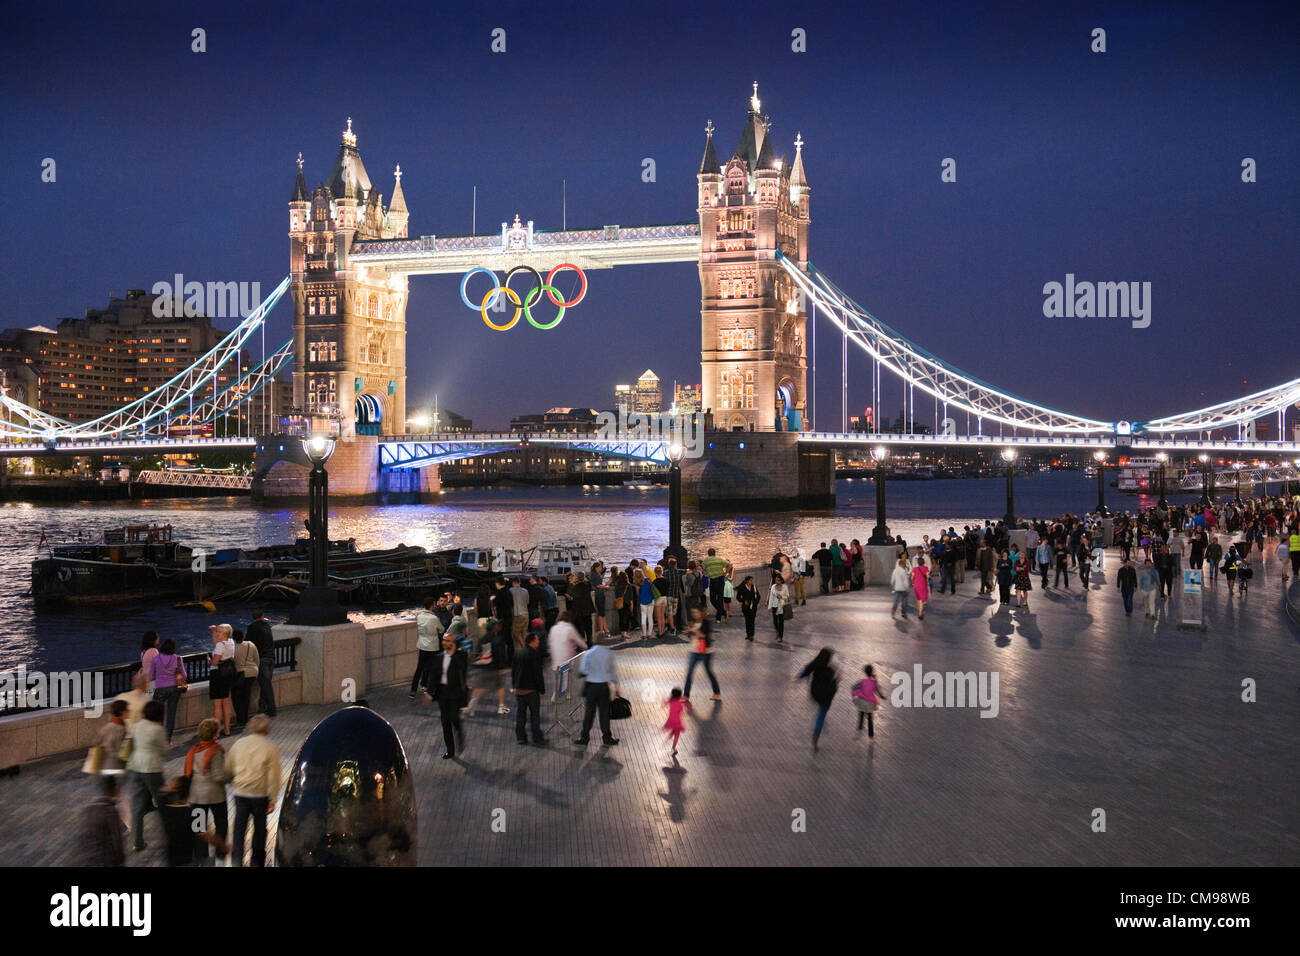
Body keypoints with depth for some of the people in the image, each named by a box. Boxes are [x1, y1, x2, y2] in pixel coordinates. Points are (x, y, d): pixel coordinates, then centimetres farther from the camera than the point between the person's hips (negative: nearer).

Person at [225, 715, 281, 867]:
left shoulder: (239, 743, 0)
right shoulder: (271, 748, -10)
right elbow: (273, 776, -9)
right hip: (260, 795, -2)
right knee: (259, 828, 13)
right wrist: (273, 799, -3)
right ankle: (257, 861, 23)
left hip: (240, 793, 2)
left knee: (239, 828, 7)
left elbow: (228, 767, 9)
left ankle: (236, 861, -1)